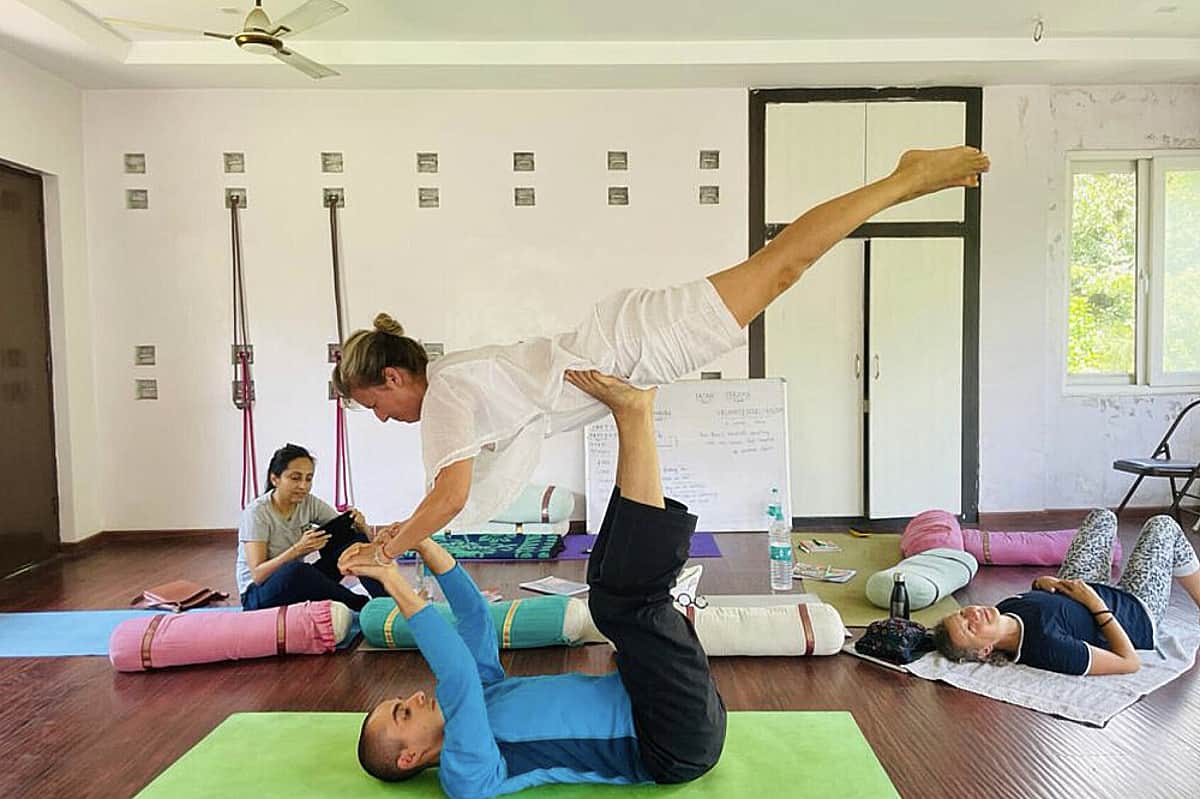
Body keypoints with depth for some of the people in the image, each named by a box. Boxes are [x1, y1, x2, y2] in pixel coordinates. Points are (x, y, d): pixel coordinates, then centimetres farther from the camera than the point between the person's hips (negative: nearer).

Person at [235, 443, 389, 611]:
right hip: (259, 595, -5)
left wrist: (360, 524, -29)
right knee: (295, 570, -39)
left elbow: (363, 537, -6)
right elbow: (258, 575, -24)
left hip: (300, 586, 5)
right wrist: (297, 550, -37)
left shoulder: (310, 504, -4)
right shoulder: (257, 512, -16)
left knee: (351, 535, -13)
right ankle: (363, 604, -23)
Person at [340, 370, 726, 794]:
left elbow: (476, 623, 13)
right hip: (679, 741, -7)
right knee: (627, 597, -25)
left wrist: (426, 546, 3)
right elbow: (458, 676, -32)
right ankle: (632, 413, -20)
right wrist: (396, 586, -30)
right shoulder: (467, 777, -14)